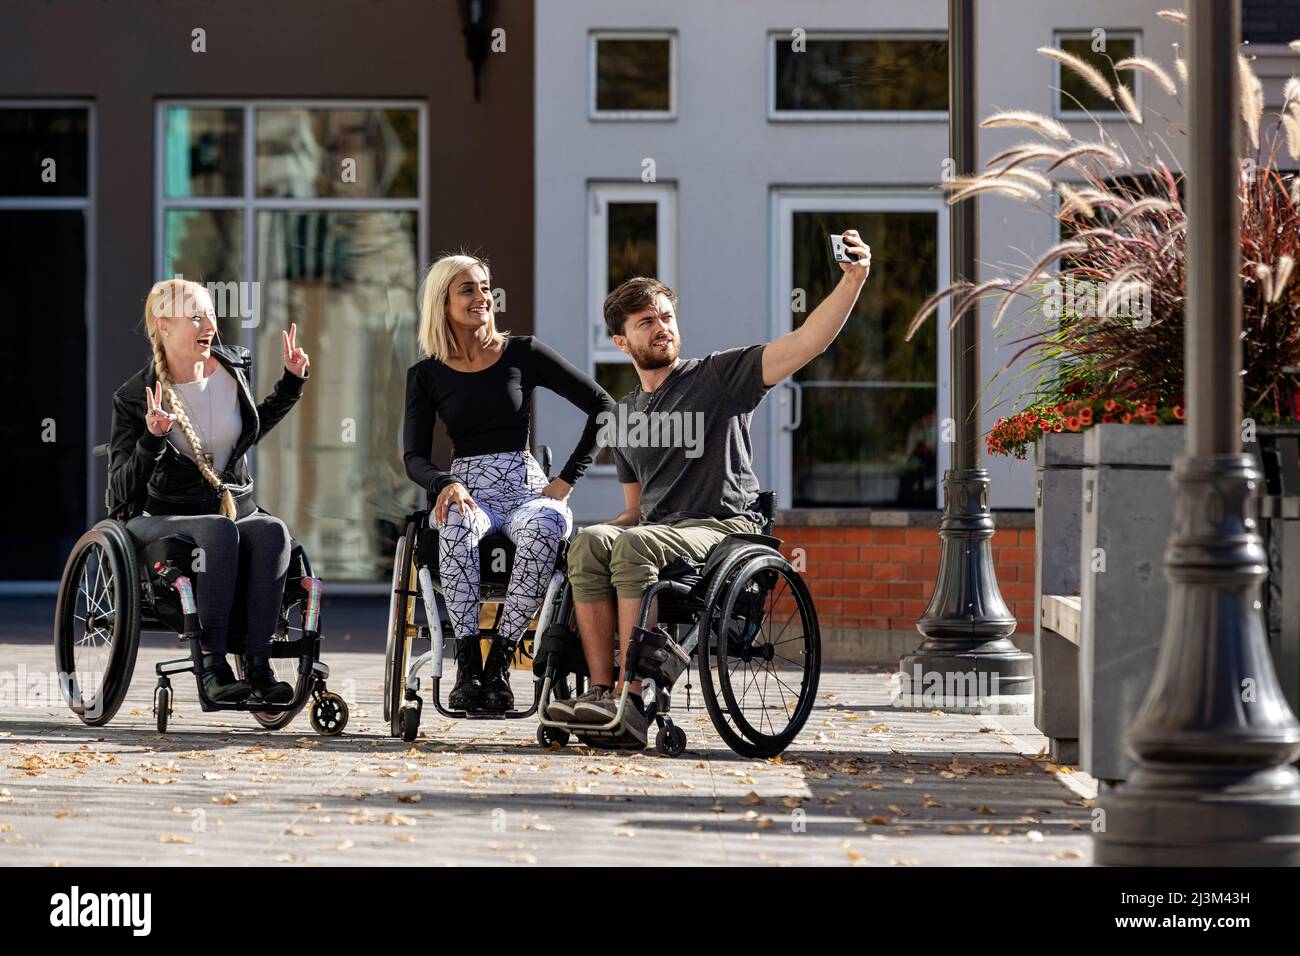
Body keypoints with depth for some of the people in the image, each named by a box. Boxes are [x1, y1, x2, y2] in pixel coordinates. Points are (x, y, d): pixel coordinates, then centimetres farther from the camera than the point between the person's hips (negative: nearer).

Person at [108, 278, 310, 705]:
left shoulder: (233, 368, 7)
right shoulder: (134, 397, -6)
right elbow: (123, 489, -10)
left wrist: (291, 382, 21)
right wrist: (152, 440, -26)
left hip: (236, 510, 4)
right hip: (162, 519, -4)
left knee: (272, 531, -31)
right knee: (219, 530, -37)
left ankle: (258, 664, -34)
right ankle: (212, 667, -38)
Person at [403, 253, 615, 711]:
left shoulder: (521, 354, 6)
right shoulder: (426, 375, 10)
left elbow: (603, 406, 6)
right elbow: (414, 457, 3)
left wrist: (567, 479, -2)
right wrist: (446, 484, -21)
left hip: (526, 488, 0)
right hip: (468, 490, 0)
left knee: (545, 524, -38)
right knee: (457, 522, -38)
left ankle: (500, 661, -34)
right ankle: (467, 667, -35)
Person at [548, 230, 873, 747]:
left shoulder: (718, 376, 6)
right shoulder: (625, 418, 24)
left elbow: (803, 345, -7)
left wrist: (852, 282, -22)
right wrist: (611, 527, 4)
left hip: (725, 529, -5)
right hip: (656, 532, 5)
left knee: (636, 546, -35)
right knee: (591, 542, -28)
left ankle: (631, 703, -42)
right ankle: (600, 690, -36)